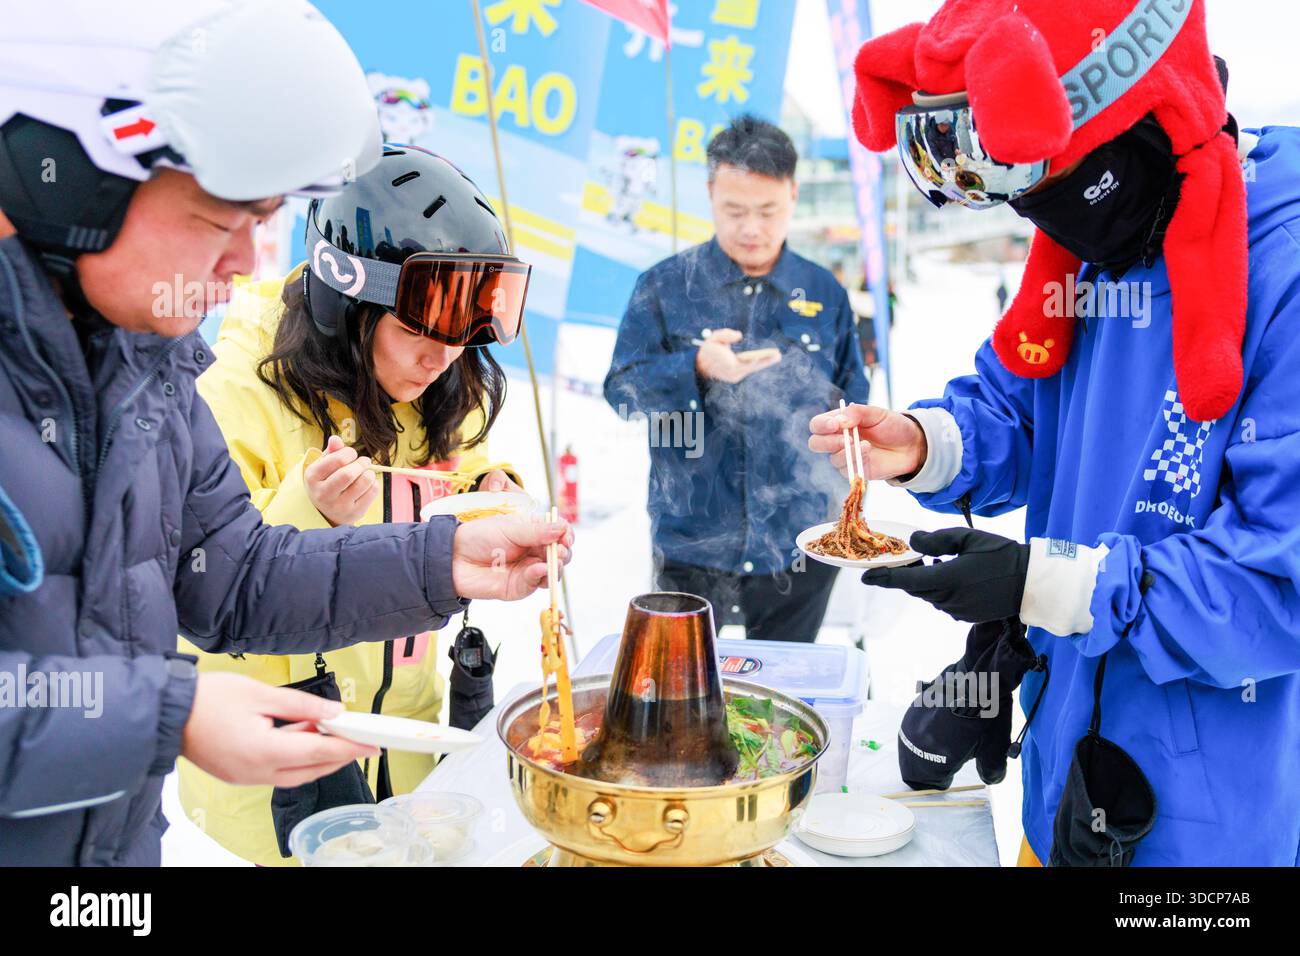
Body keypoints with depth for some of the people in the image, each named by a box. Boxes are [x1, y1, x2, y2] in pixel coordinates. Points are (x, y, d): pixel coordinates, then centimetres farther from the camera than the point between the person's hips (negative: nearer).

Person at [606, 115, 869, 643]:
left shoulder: (825, 293, 4)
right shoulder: (664, 286, -2)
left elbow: (852, 406, 10)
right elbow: (620, 390, -7)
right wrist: (697, 367, -23)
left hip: (797, 548, 2)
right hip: (691, 545, -1)